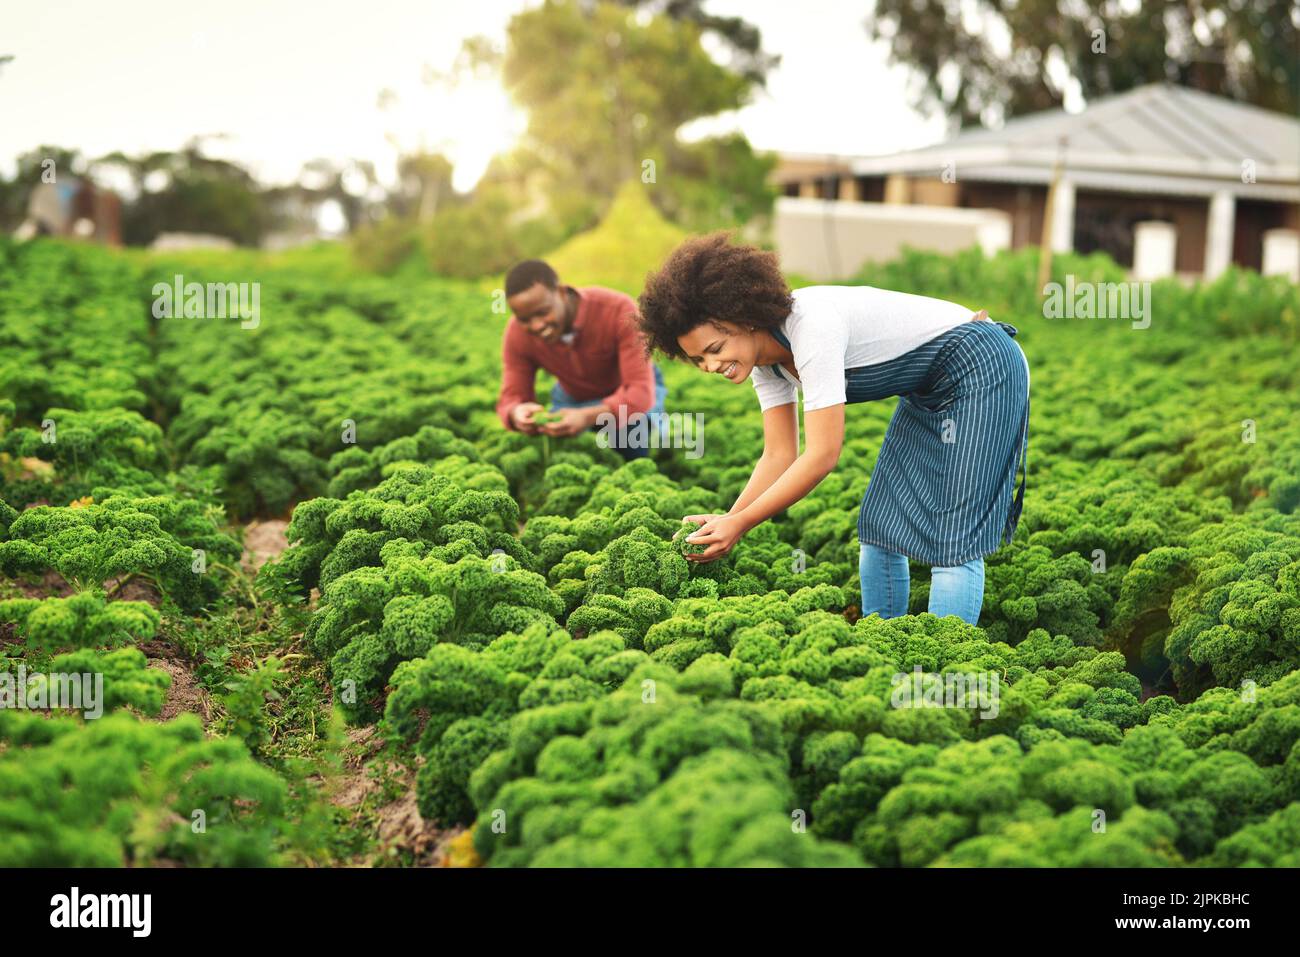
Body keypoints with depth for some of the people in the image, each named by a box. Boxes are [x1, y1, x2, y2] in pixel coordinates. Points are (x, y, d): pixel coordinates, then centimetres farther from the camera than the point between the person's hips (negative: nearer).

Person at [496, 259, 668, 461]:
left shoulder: (620, 310, -37)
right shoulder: (517, 333, -25)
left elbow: (640, 392, -41)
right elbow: (511, 399, -20)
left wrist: (588, 417, -60)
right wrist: (517, 414, -47)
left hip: (631, 391, -3)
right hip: (574, 398, 3)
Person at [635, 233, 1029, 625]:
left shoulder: (812, 327, -31)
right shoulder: (764, 360, -4)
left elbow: (822, 456, -31)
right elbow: (780, 455, -2)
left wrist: (740, 524, -26)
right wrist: (727, 520, -16)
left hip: (982, 368, -9)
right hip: (928, 390, 9)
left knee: (950, 538, -12)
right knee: (879, 527, 6)